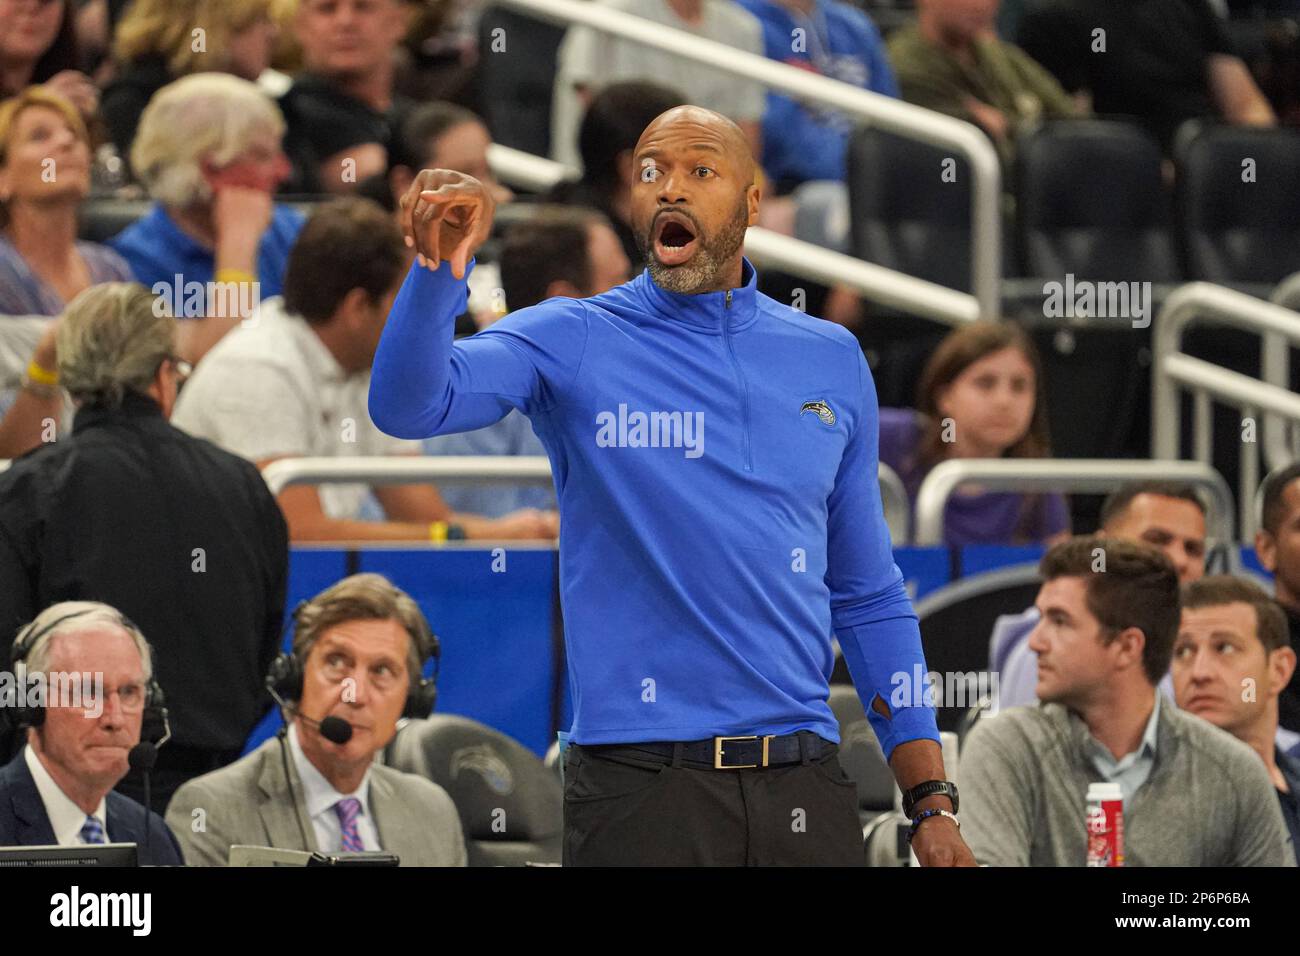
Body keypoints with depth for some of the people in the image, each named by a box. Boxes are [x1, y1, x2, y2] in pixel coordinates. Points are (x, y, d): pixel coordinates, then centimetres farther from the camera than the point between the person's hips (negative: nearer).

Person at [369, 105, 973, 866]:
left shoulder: (832, 360, 11)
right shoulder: (574, 341, 1)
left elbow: (870, 597, 14)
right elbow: (409, 403, -16)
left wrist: (933, 803, 8)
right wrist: (441, 267, -35)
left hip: (806, 788, 3)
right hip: (640, 793, -3)